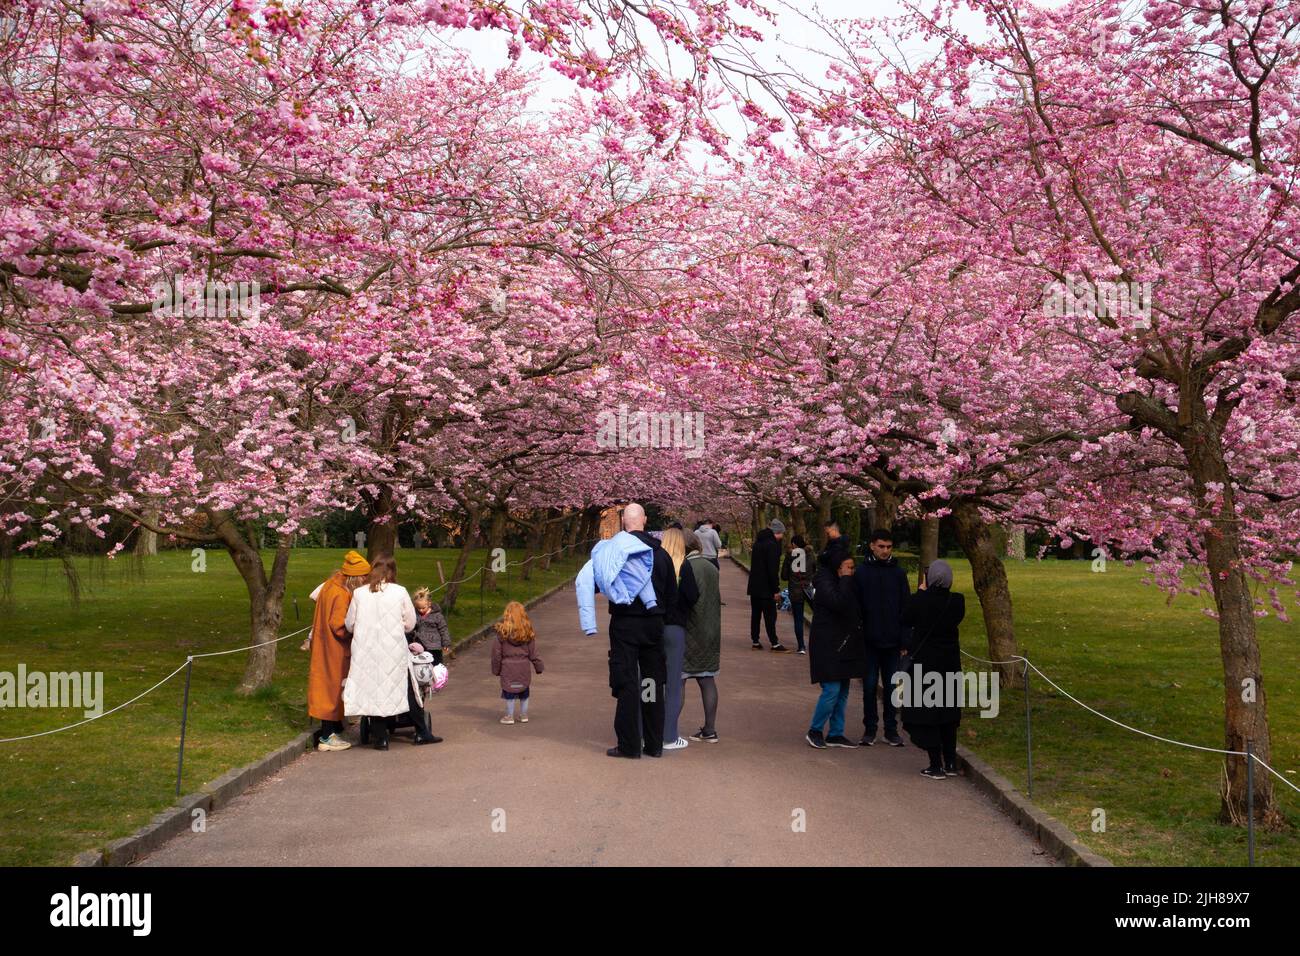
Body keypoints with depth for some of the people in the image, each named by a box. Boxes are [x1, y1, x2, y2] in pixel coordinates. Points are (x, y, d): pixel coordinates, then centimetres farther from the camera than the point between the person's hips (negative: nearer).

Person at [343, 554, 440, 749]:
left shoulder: (359, 594, -4)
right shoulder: (400, 592, -6)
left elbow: (350, 624, 3)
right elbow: (410, 624, 0)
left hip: (366, 651, 1)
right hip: (394, 651, 0)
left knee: (373, 691, 9)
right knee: (408, 691, 13)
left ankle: (380, 738, 12)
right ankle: (422, 733, 20)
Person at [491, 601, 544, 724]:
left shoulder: (502, 631, -11)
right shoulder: (528, 631, -4)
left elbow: (497, 652, -5)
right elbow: (533, 652, 1)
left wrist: (496, 669, 5)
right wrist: (539, 667, 12)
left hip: (508, 667, -3)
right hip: (524, 666, 3)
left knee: (509, 692, 8)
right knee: (524, 693, 16)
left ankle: (509, 716, 15)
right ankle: (524, 715, 25)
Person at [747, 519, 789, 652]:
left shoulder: (758, 541, 12)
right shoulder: (772, 544, -16)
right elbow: (772, 569, -20)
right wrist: (776, 589, -16)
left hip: (754, 586, 8)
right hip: (766, 587, -8)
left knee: (755, 614, 12)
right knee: (770, 615, -4)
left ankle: (755, 641, 15)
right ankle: (775, 644, -2)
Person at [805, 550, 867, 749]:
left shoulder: (843, 584, 16)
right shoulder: (825, 583, -13)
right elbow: (839, 603, -29)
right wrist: (845, 579, -20)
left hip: (844, 646, 9)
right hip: (828, 646, -9)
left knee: (842, 692, 11)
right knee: (831, 690, -12)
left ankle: (835, 734, 18)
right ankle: (814, 731, 3)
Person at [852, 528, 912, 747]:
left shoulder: (898, 572, 3)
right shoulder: (862, 571, -1)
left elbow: (906, 607, 3)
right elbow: (855, 606, -1)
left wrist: (905, 639, -3)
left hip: (892, 641, 1)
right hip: (869, 640, -1)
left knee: (891, 686, 7)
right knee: (869, 685, 5)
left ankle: (891, 730, 15)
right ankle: (869, 729, 14)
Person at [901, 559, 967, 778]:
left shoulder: (918, 601, -18)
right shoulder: (957, 601, -8)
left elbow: (906, 621, 0)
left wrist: (921, 591, 4)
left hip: (924, 662, -4)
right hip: (950, 663, 4)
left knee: (925, 711, 4)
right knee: (948, 710, 17)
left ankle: (936, 766, 3)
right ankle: (951, 763, 21)